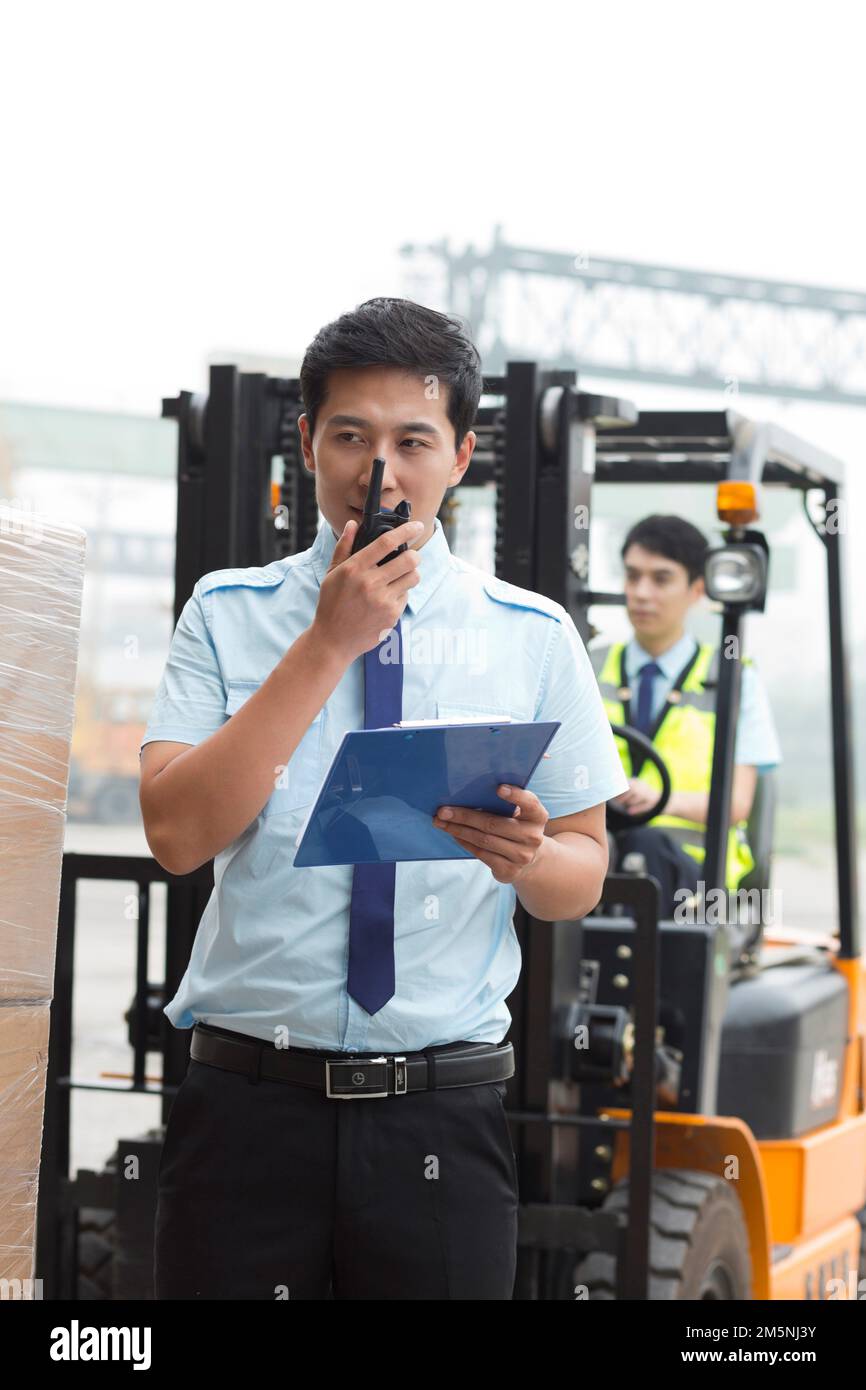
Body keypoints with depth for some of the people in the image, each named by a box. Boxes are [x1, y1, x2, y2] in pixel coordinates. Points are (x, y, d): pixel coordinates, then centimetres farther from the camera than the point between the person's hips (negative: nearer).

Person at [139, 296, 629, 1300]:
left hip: (445, 1114, 1)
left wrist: (528, 856, -16)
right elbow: (177, 832, -10)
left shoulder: (533, 636, 5)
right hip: (247, 1103, -1)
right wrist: (328, 643, -14)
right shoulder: (227, 614, 3)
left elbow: (585, 873, 7)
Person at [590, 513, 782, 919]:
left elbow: (737, 802, 2)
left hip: (690, 864, -1)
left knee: (646, 845, -38)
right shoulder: (588, 670, 20)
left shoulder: (735, 681, 12)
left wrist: (661, 798, -19)